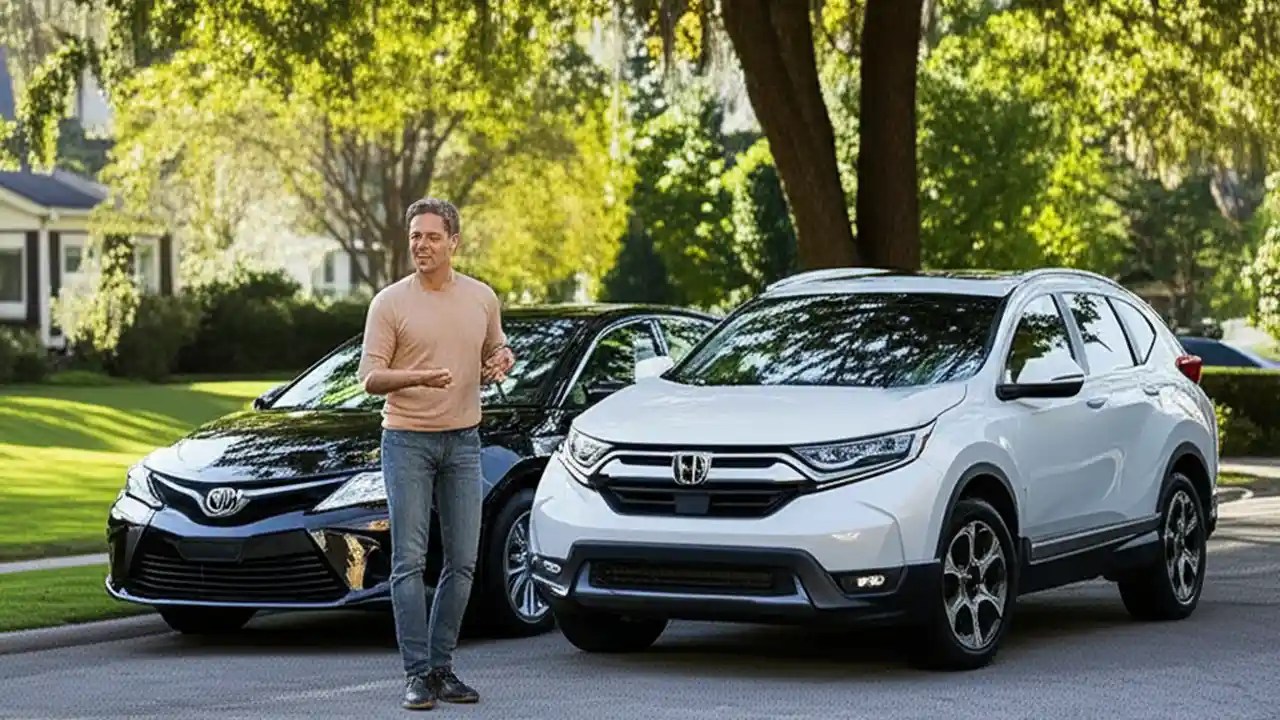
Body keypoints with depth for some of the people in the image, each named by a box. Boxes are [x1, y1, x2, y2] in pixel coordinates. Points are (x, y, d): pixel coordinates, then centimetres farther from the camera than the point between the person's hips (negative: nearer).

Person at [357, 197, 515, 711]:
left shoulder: (482, 298, 6)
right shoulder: (390, 302, -4)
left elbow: (495, 352, 20)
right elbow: (370, 378, -7)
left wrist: (502, 361, -5)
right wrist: (420, 377, -25)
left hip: (463, 440, 4)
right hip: (407, 440, -4)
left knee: (462, 561, 4)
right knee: (410, 561, -6)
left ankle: (441, 667, 13)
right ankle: (416, 674, -3)